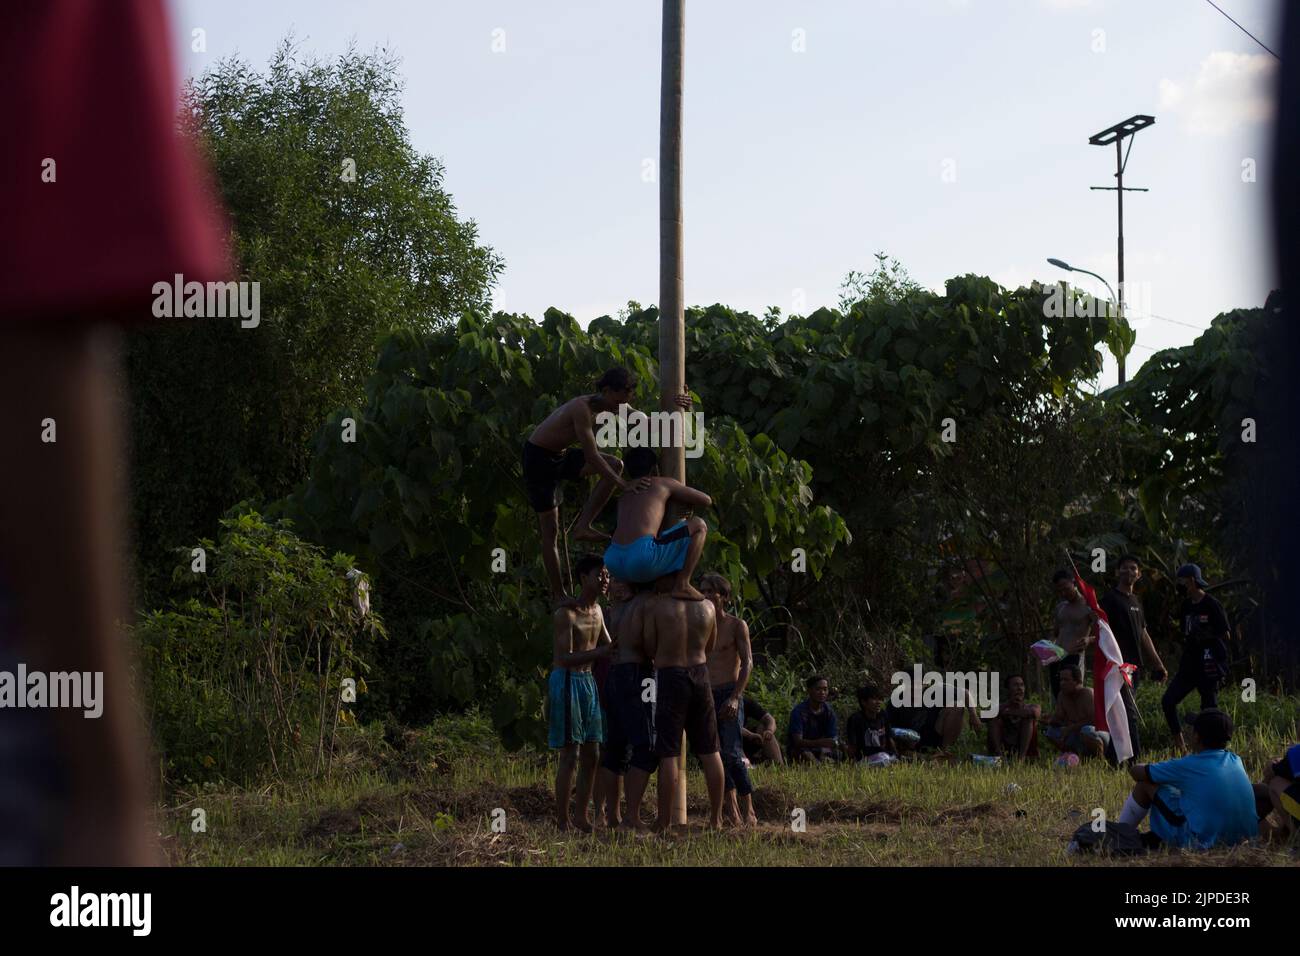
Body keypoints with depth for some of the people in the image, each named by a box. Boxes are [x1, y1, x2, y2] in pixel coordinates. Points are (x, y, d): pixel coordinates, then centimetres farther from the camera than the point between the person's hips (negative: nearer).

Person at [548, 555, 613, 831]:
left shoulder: (597, 611, 12)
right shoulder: (566, 613, -14)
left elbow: (610, 648, 22)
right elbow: (566, 658, -22)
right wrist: (603, 651, -29)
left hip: (588, 683, 8)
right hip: (566, 682, -8)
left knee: (591, 754, 8)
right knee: (570, 754, -10)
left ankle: (582, 818, 14)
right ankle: (562, 822, -9)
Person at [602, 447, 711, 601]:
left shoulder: (623, 494, 29)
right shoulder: (664, 484, 15)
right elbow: (706, 500, 22)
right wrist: (686, 504, 40)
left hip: (614, 564, 6)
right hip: (643, 557, -6)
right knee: (699, 526, 10)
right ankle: (682, 585, 1)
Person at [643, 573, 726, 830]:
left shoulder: (654, 607, -9)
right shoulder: (707, 606, 5)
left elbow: (649, 650, -7)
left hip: (669, 676, -4)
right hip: (700, 674, 4)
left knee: (667, 754, -2)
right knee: (709, 751, 12)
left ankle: (664, 822, -3)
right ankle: (716, 819, 14)